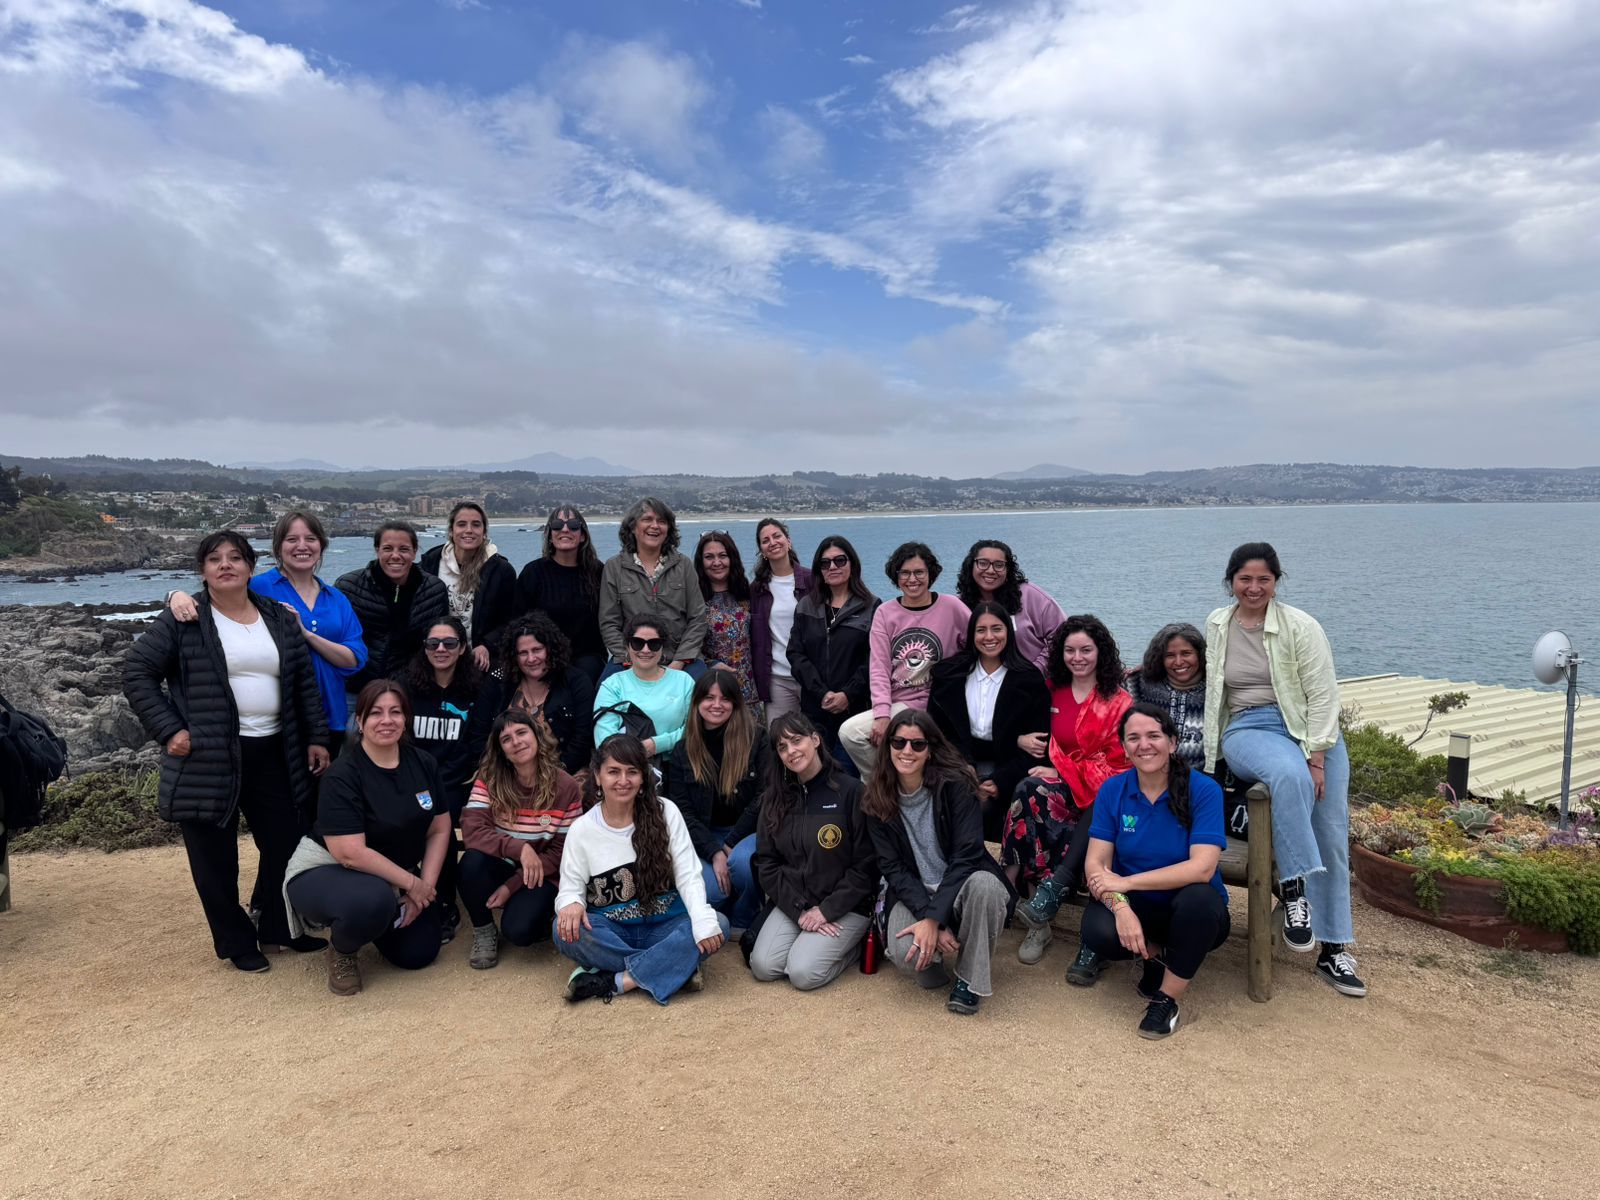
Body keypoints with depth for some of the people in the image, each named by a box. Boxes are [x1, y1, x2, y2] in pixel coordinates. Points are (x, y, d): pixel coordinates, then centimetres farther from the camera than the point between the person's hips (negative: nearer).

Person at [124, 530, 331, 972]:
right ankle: (236, 941, 23)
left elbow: (305, 682, 12)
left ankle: (279, 927, 31)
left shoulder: (280, 619, 8)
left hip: (273, 754, 4)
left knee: (287, 842, 10)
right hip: (207, 758, -4)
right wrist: (168, 729, -10)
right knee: (215, 856, 6)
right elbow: (136, 671, -3)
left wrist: (316, 738, 9)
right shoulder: (183, 620, -4)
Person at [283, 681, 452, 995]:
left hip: (393, 876, 6)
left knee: (419, 953, -1)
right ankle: (341, 950, -2)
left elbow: (439, 829, 0)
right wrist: (411, 882, -21)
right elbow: (351, 853, -27)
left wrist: (425, 886, -10)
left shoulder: (423, 763, -4)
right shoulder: (342, 777, -22)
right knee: (373, 900, -38)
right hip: (327, 871, -6)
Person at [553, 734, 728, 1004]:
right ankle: (675, 969, -26)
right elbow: (571, 886, -2)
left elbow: (688, 876, -8)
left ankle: (613, 982, -27)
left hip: (665, 927, 0)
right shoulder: (582, 829, -1)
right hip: (611, 932, 0)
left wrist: (704, 920, -26)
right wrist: (571, 903, -28)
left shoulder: (665, 812, -4)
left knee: (719, 924, -27)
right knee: (566, 930, -31)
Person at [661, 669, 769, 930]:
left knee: (742, 860, -36)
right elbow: (682, 810, 1)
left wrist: (730, 845, -10)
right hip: (704, 837, 2)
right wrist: (714, 852, -13)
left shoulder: (756, 738, -3)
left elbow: (763, 797, -7)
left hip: (749, 831, -2)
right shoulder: (682, 751, 6)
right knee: (707, 893, -27)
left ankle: (742, 924, -6)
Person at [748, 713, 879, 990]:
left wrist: (827, 910, -13)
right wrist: (799, 910, -10)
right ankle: (807, 937, 12)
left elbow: (866, 866, -9)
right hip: (792, 903, 4)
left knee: (803, 973, -20)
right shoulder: (775, 798, 5)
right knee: (763, 967, -15)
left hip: (845, 907, -4)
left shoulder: (849, 791, -9)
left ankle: (849, 945, 8)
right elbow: (767, 863, 3)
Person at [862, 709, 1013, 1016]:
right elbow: (892, 868, -6)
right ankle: (936, 961, 8)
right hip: (914, 894, 1)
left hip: (961, 886, -1)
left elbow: (966, 856, -18)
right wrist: (927, 916, -21)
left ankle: (969, 978, -12)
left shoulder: (955, 785, -13)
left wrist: (934, 919, -26)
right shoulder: (877, 801, -3)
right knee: (905, 952, -31)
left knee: (984, 884, -36)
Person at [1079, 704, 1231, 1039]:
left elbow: (1202, 867, -24)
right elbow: (1096, 863, -10)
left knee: (1198, 897, -36)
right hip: (1137, 908, 2)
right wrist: (1120, 905, -30)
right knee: (1098, 933, -31)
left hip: (1192, 912, -2)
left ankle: (1166, 999, -11)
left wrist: (1127, 882, -25)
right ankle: (1155, 954, 7)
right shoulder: (1112, 790, -5)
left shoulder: (1203, 790, -14)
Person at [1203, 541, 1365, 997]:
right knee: (1289, 776, -36)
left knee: (1332, 837, -5)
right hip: (1248, 729, 0)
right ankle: (1293, 888, -26)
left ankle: (1333, 949, 7)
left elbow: (1323, 695, -6)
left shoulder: (1300, 626, -2)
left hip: (1313, 731, 0)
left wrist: (1317, 759, -13)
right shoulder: (1216, 625, 9)